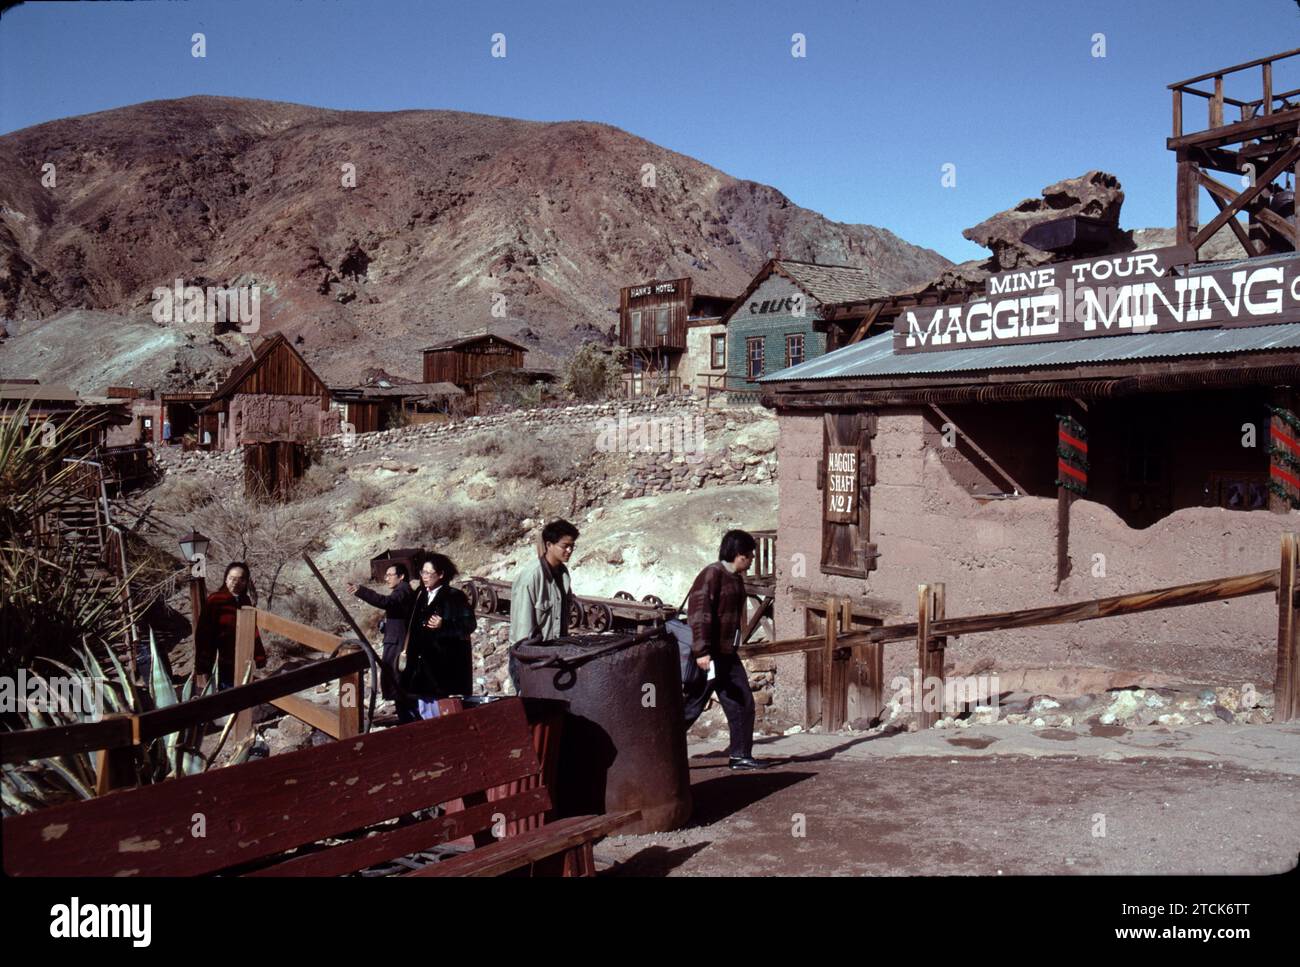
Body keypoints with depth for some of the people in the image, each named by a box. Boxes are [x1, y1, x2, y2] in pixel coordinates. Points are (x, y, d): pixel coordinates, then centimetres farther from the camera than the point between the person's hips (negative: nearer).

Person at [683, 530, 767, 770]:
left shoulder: (736, 579, 14)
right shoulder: (712, 575, -15)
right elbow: (699, 614, -21)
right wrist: (702, 651, -26)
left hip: (728, 655, 9)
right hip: (708, 656, -9)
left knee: (743, 703, 8)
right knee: (690, 707, -2)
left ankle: (740, 755, 16)